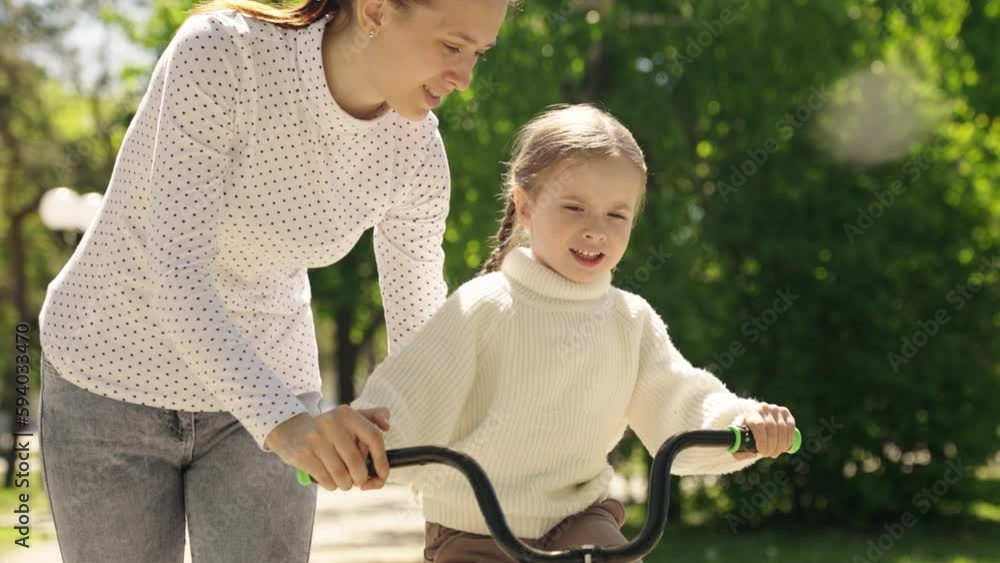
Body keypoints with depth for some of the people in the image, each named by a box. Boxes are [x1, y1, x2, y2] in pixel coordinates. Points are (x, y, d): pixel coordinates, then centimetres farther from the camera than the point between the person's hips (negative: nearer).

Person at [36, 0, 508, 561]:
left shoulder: (415, 151, -15)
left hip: (261, 383, 3)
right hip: (112, 375, -3)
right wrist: (286, 424, -51)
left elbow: (420, 331, -1)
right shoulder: (220, 52, -30)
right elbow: (176, 280, -36)